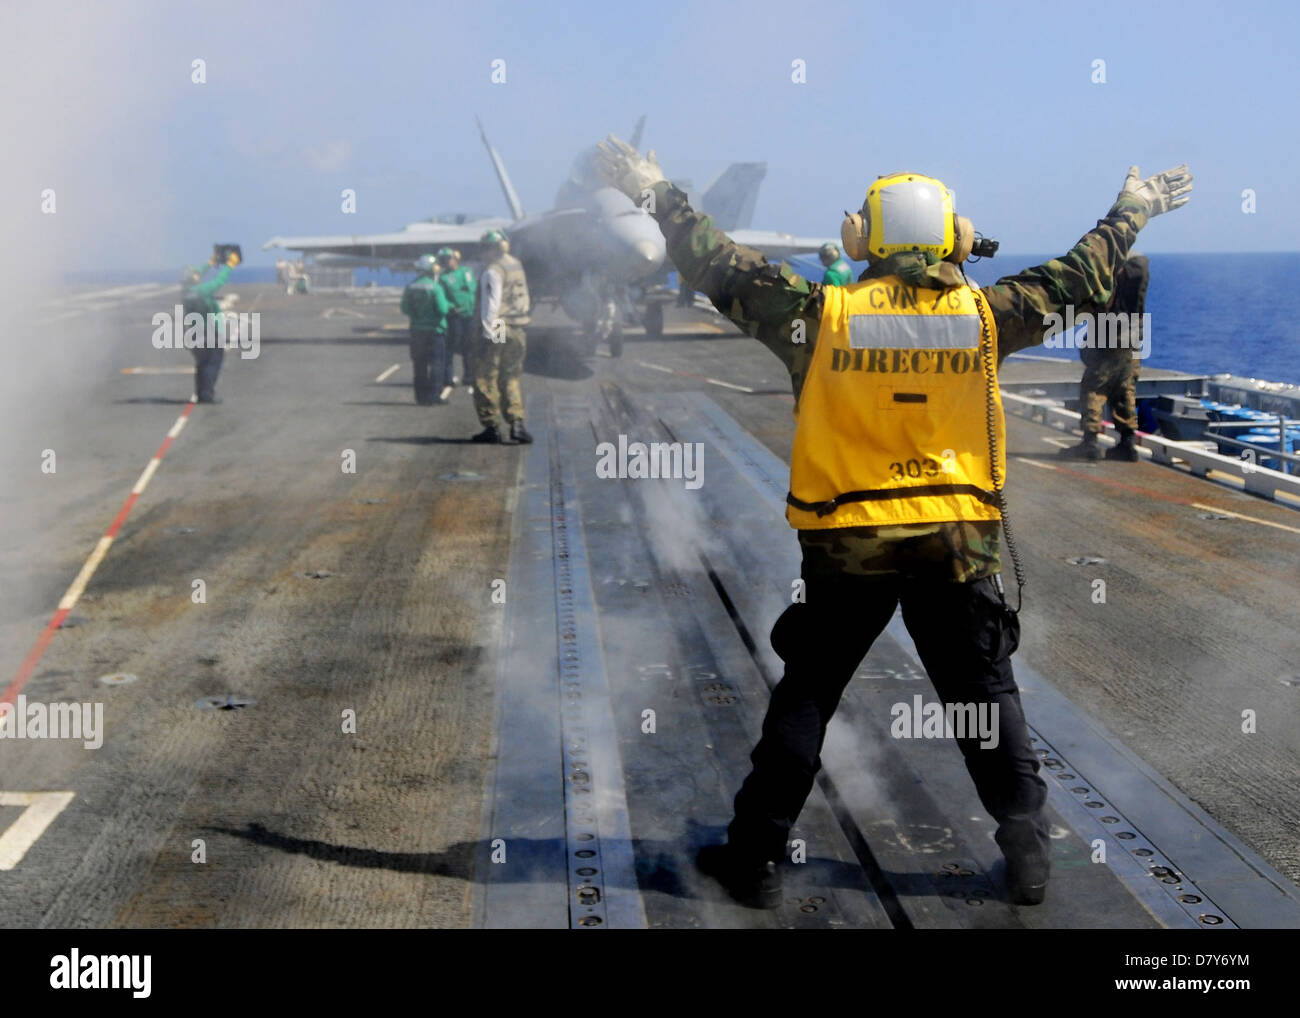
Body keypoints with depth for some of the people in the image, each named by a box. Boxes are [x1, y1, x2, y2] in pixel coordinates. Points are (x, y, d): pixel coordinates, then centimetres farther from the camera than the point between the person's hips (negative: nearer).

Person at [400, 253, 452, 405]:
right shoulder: (435, 288, -14)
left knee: (419, 364, 10)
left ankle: (421, 396, 11)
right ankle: (434, 395, -1)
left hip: (416, 330, 5)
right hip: (434, 329, -5)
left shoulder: (410, 287, 1)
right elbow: (442, 309, -18)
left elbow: (405, 310, 4)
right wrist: (449, 305, 3)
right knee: (436, 363, 2)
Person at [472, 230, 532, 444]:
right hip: (516, 330, 7)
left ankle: (491, 426, 3)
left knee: (486, 380, 2)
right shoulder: (517, 266, 11)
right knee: (510, 379, 14)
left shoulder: (493, 271, -13)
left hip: (495, 330, -7)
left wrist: (487, 332, -16)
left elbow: (491, 304, -17)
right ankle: (516, 422, 3)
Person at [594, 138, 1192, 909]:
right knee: (987, 696, 14)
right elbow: (1081, 276, 10)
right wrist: (1134, 211, 27)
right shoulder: (984, 315, -3)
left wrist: (657, 193, 9)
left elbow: (724, 270, -2)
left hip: (846, 545, -1)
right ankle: (1028, 852, 20)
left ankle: (755, 858, 16)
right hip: (959, 540, 1)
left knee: (805, 698, 11)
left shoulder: (822, 314, -8)